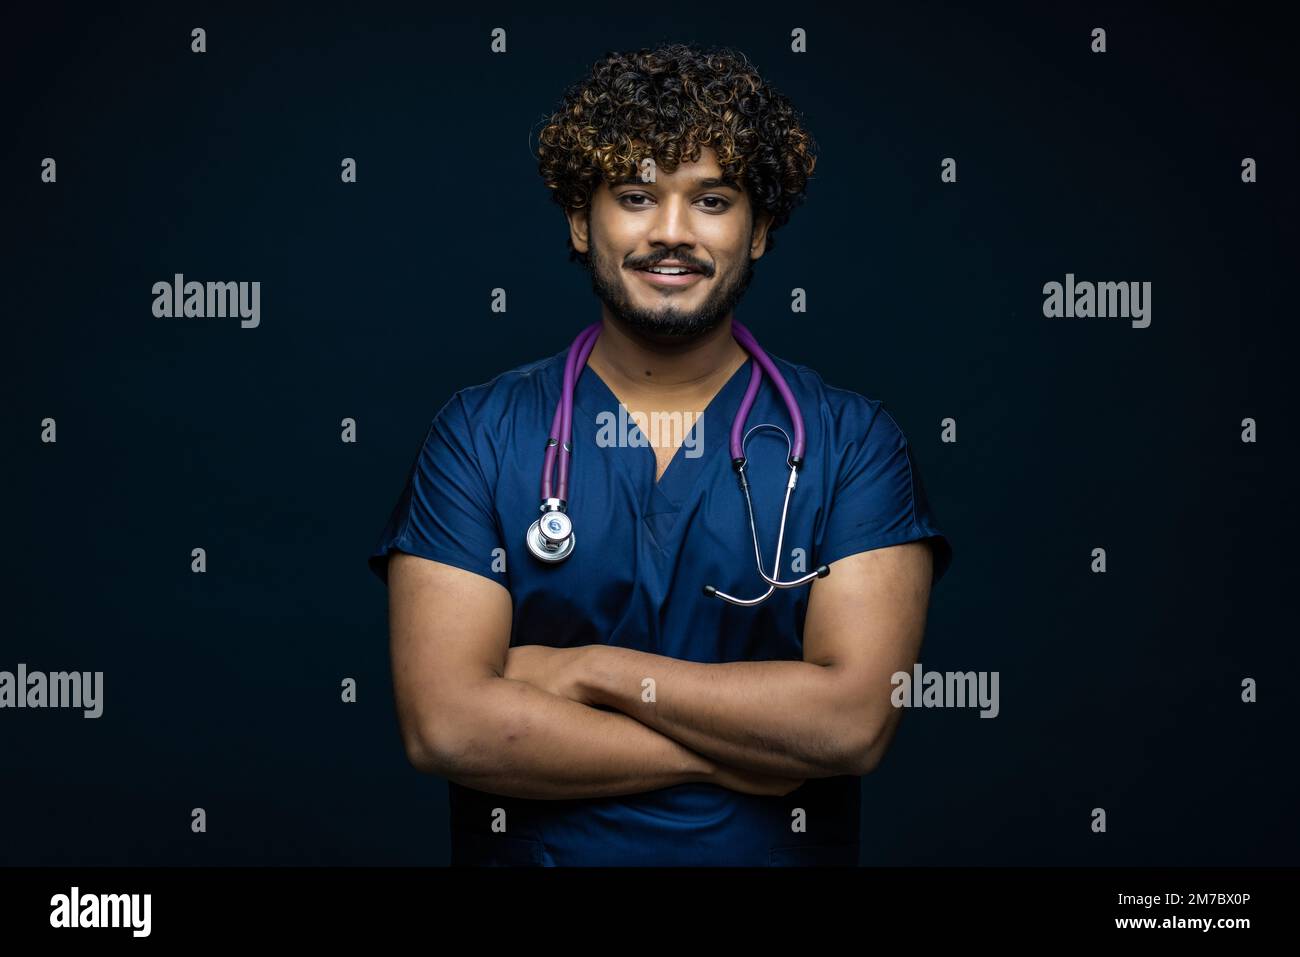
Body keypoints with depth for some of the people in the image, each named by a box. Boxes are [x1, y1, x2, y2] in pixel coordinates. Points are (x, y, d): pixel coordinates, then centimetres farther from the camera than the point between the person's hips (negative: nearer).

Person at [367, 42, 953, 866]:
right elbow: (447, 725, -15)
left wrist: (589, 669, -15)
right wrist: (743, 752, -15)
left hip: (776, 852, 0)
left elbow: (856, 719, -16)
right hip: (532, 849, 0)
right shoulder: (477, 433, -5)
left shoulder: (854, 441, -6)